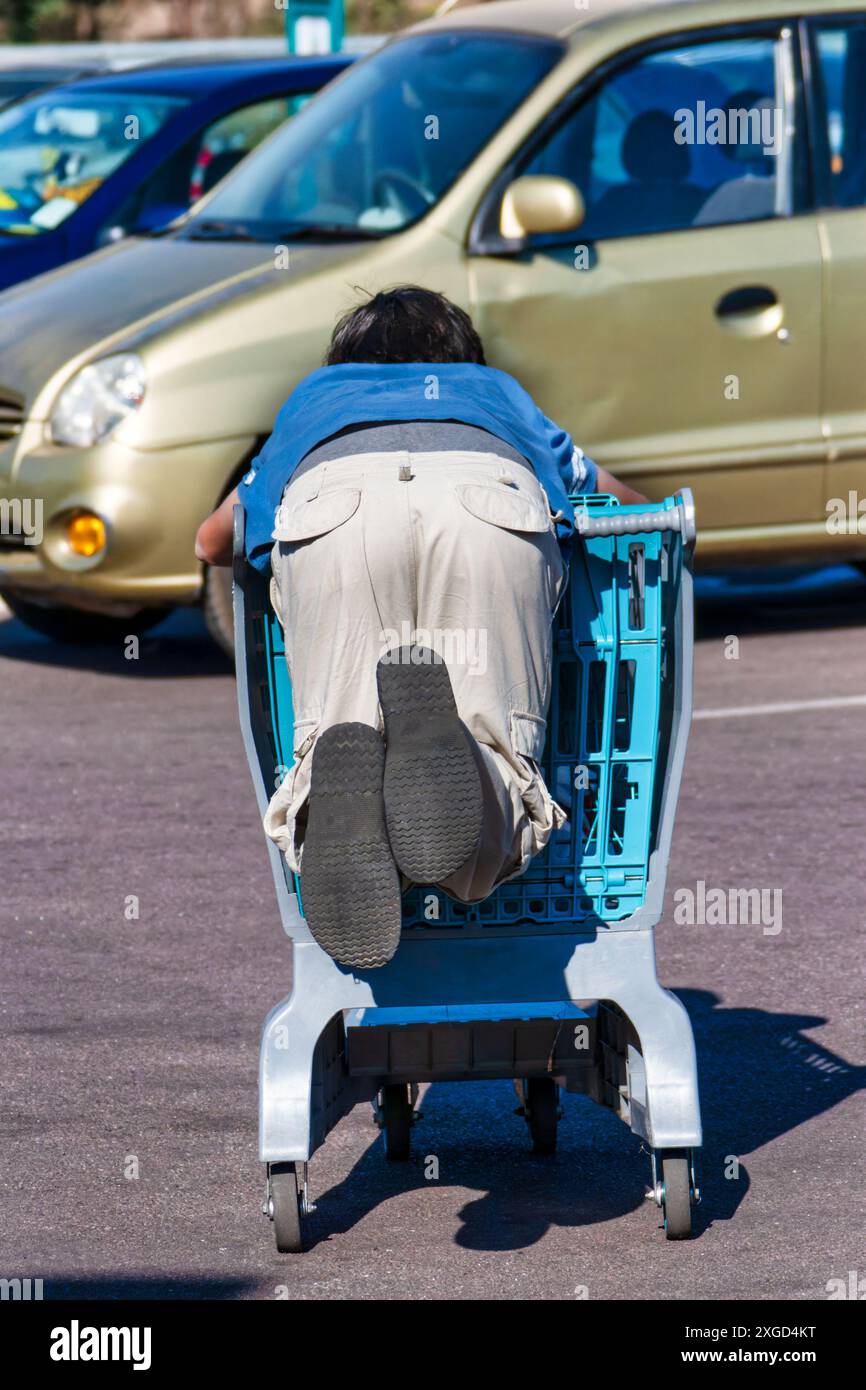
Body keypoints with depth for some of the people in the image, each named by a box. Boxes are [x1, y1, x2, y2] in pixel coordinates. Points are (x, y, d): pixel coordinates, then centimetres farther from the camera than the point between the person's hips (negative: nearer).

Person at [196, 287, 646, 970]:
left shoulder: (314, 396, 47)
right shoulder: (499, 392, 46)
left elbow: (212, 542, 52)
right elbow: (638, 510, 53)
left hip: (334, 504, 0)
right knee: (484, 850, -6)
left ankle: (342, 776, -39)